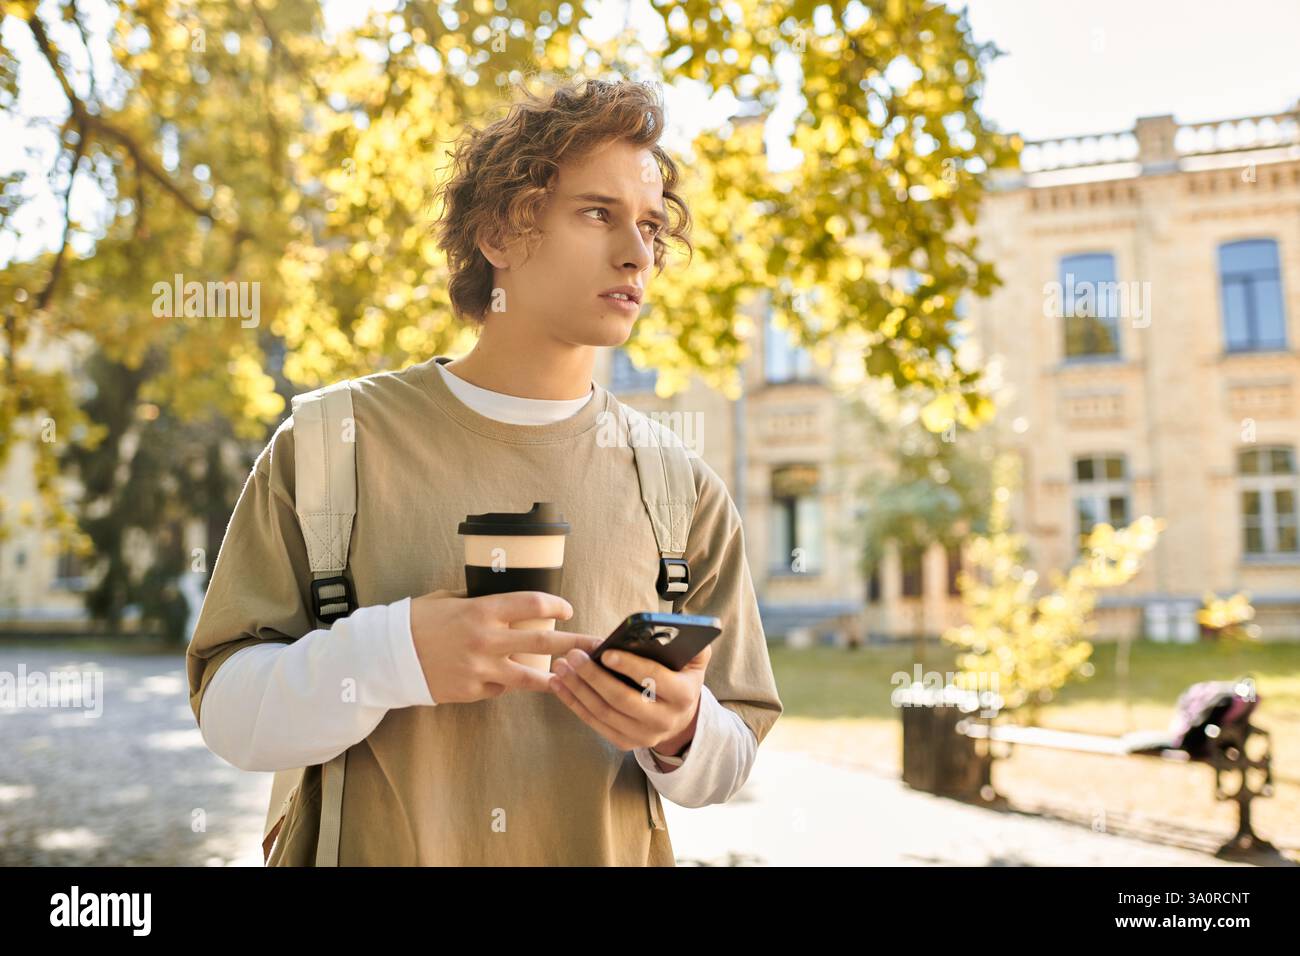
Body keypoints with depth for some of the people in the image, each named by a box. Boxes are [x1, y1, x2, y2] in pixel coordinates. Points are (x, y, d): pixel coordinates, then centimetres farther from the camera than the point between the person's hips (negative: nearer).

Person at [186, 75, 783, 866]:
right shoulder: (332, 442, -9)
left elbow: (728, 761, 1)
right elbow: (230, 712, -9)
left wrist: (681, 734, -21)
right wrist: (388, 655, -26)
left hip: (609, 852, 2)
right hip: (371, 846, -1)